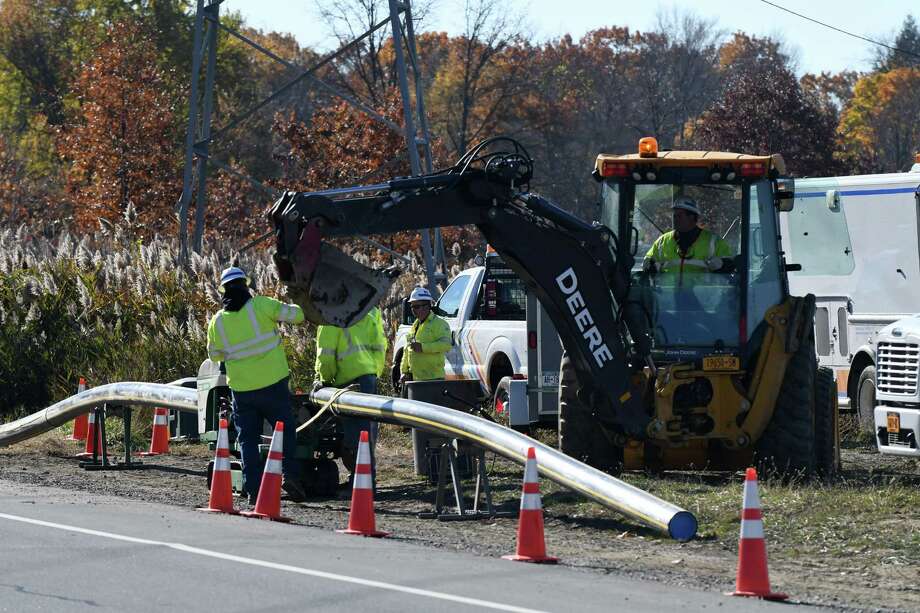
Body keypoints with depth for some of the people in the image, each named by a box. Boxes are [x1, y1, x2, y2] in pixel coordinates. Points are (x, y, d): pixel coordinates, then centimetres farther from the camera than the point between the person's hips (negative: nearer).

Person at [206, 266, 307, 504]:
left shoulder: (217, 321, 2)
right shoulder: (260, 305, -8)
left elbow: (214, 355, 14)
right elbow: (295, 315, -5)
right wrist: (291, 308, 17)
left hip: (241, 389, 2)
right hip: (273, 383, -2)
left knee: (248, 438, 9)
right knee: (285, 430, 10)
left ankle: (253, 488, 2)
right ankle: (289, 473, -6)